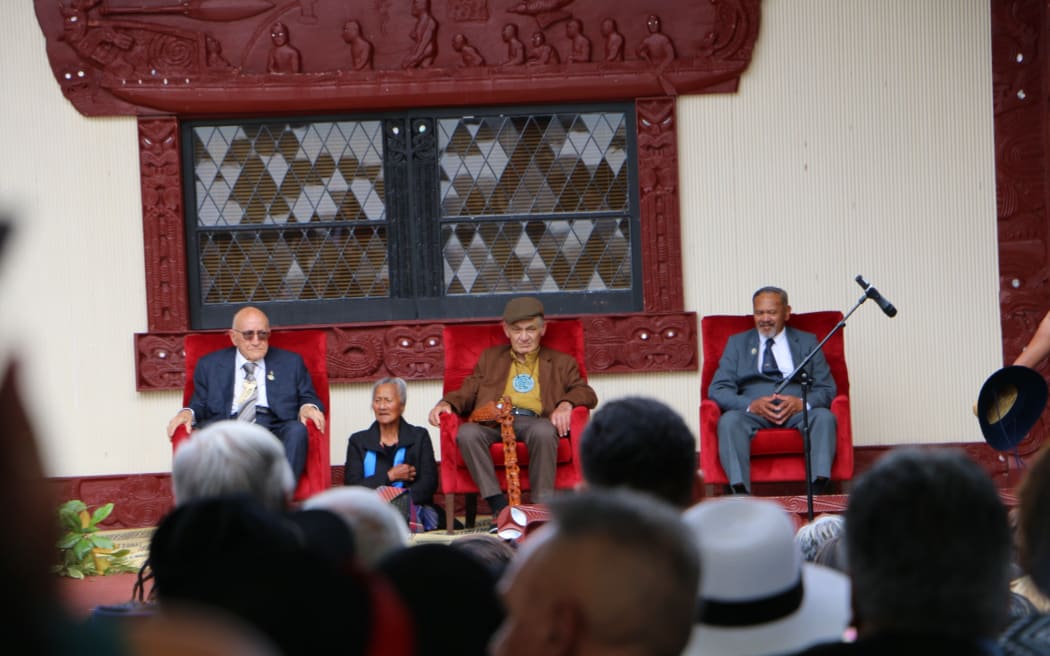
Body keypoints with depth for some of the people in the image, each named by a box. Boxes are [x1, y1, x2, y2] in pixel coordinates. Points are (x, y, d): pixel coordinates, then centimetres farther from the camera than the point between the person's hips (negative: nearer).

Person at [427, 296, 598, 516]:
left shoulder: (561, 362, 26)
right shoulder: (490, 357, 32)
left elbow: (587, 393, 13)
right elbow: (468, 392, 24)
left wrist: (566, 404, -10)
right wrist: (446, 403, 1)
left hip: (534, 421, -1)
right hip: (494, 422, 2)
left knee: (543, 431, -39)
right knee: (466, 432, -34)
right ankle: (499, 507, -35)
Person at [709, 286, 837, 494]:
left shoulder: (807, 342, 21)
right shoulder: (737, 343, 20)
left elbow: (827, 389, 11)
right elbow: (717, 389, 8)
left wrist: (801, 403, -13)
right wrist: (750, 405, -13)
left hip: (797, 411, 1)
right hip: (752, 413, 0)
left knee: (824, 417, -32)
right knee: (729, 420, -34)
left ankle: (818, 491, -45)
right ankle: (741, 495, -47)